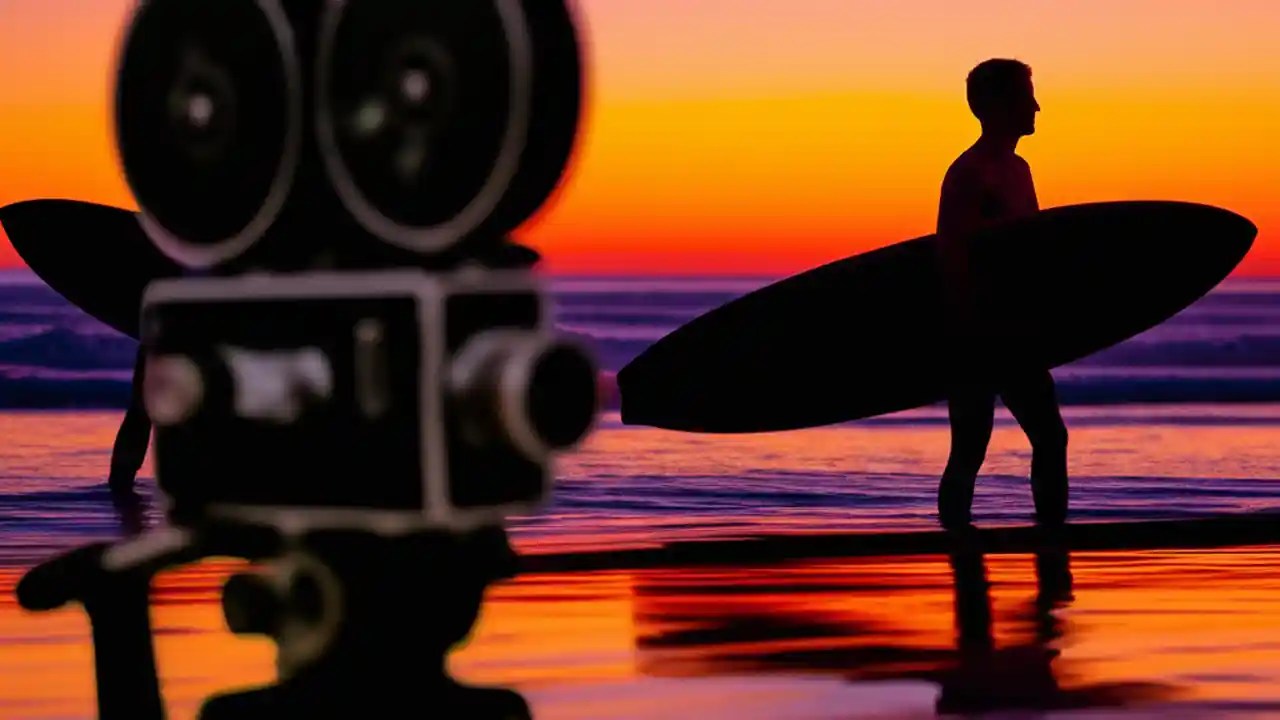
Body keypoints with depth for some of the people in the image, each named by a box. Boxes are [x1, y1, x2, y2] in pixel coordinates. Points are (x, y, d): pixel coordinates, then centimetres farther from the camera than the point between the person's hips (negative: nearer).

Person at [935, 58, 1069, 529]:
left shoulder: (1017, 169, 14)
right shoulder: (969, 173, -14)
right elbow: (951, 260, -20)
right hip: (974, 336, -9)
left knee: (1050, 437, 10)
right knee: (969, 450, -5)